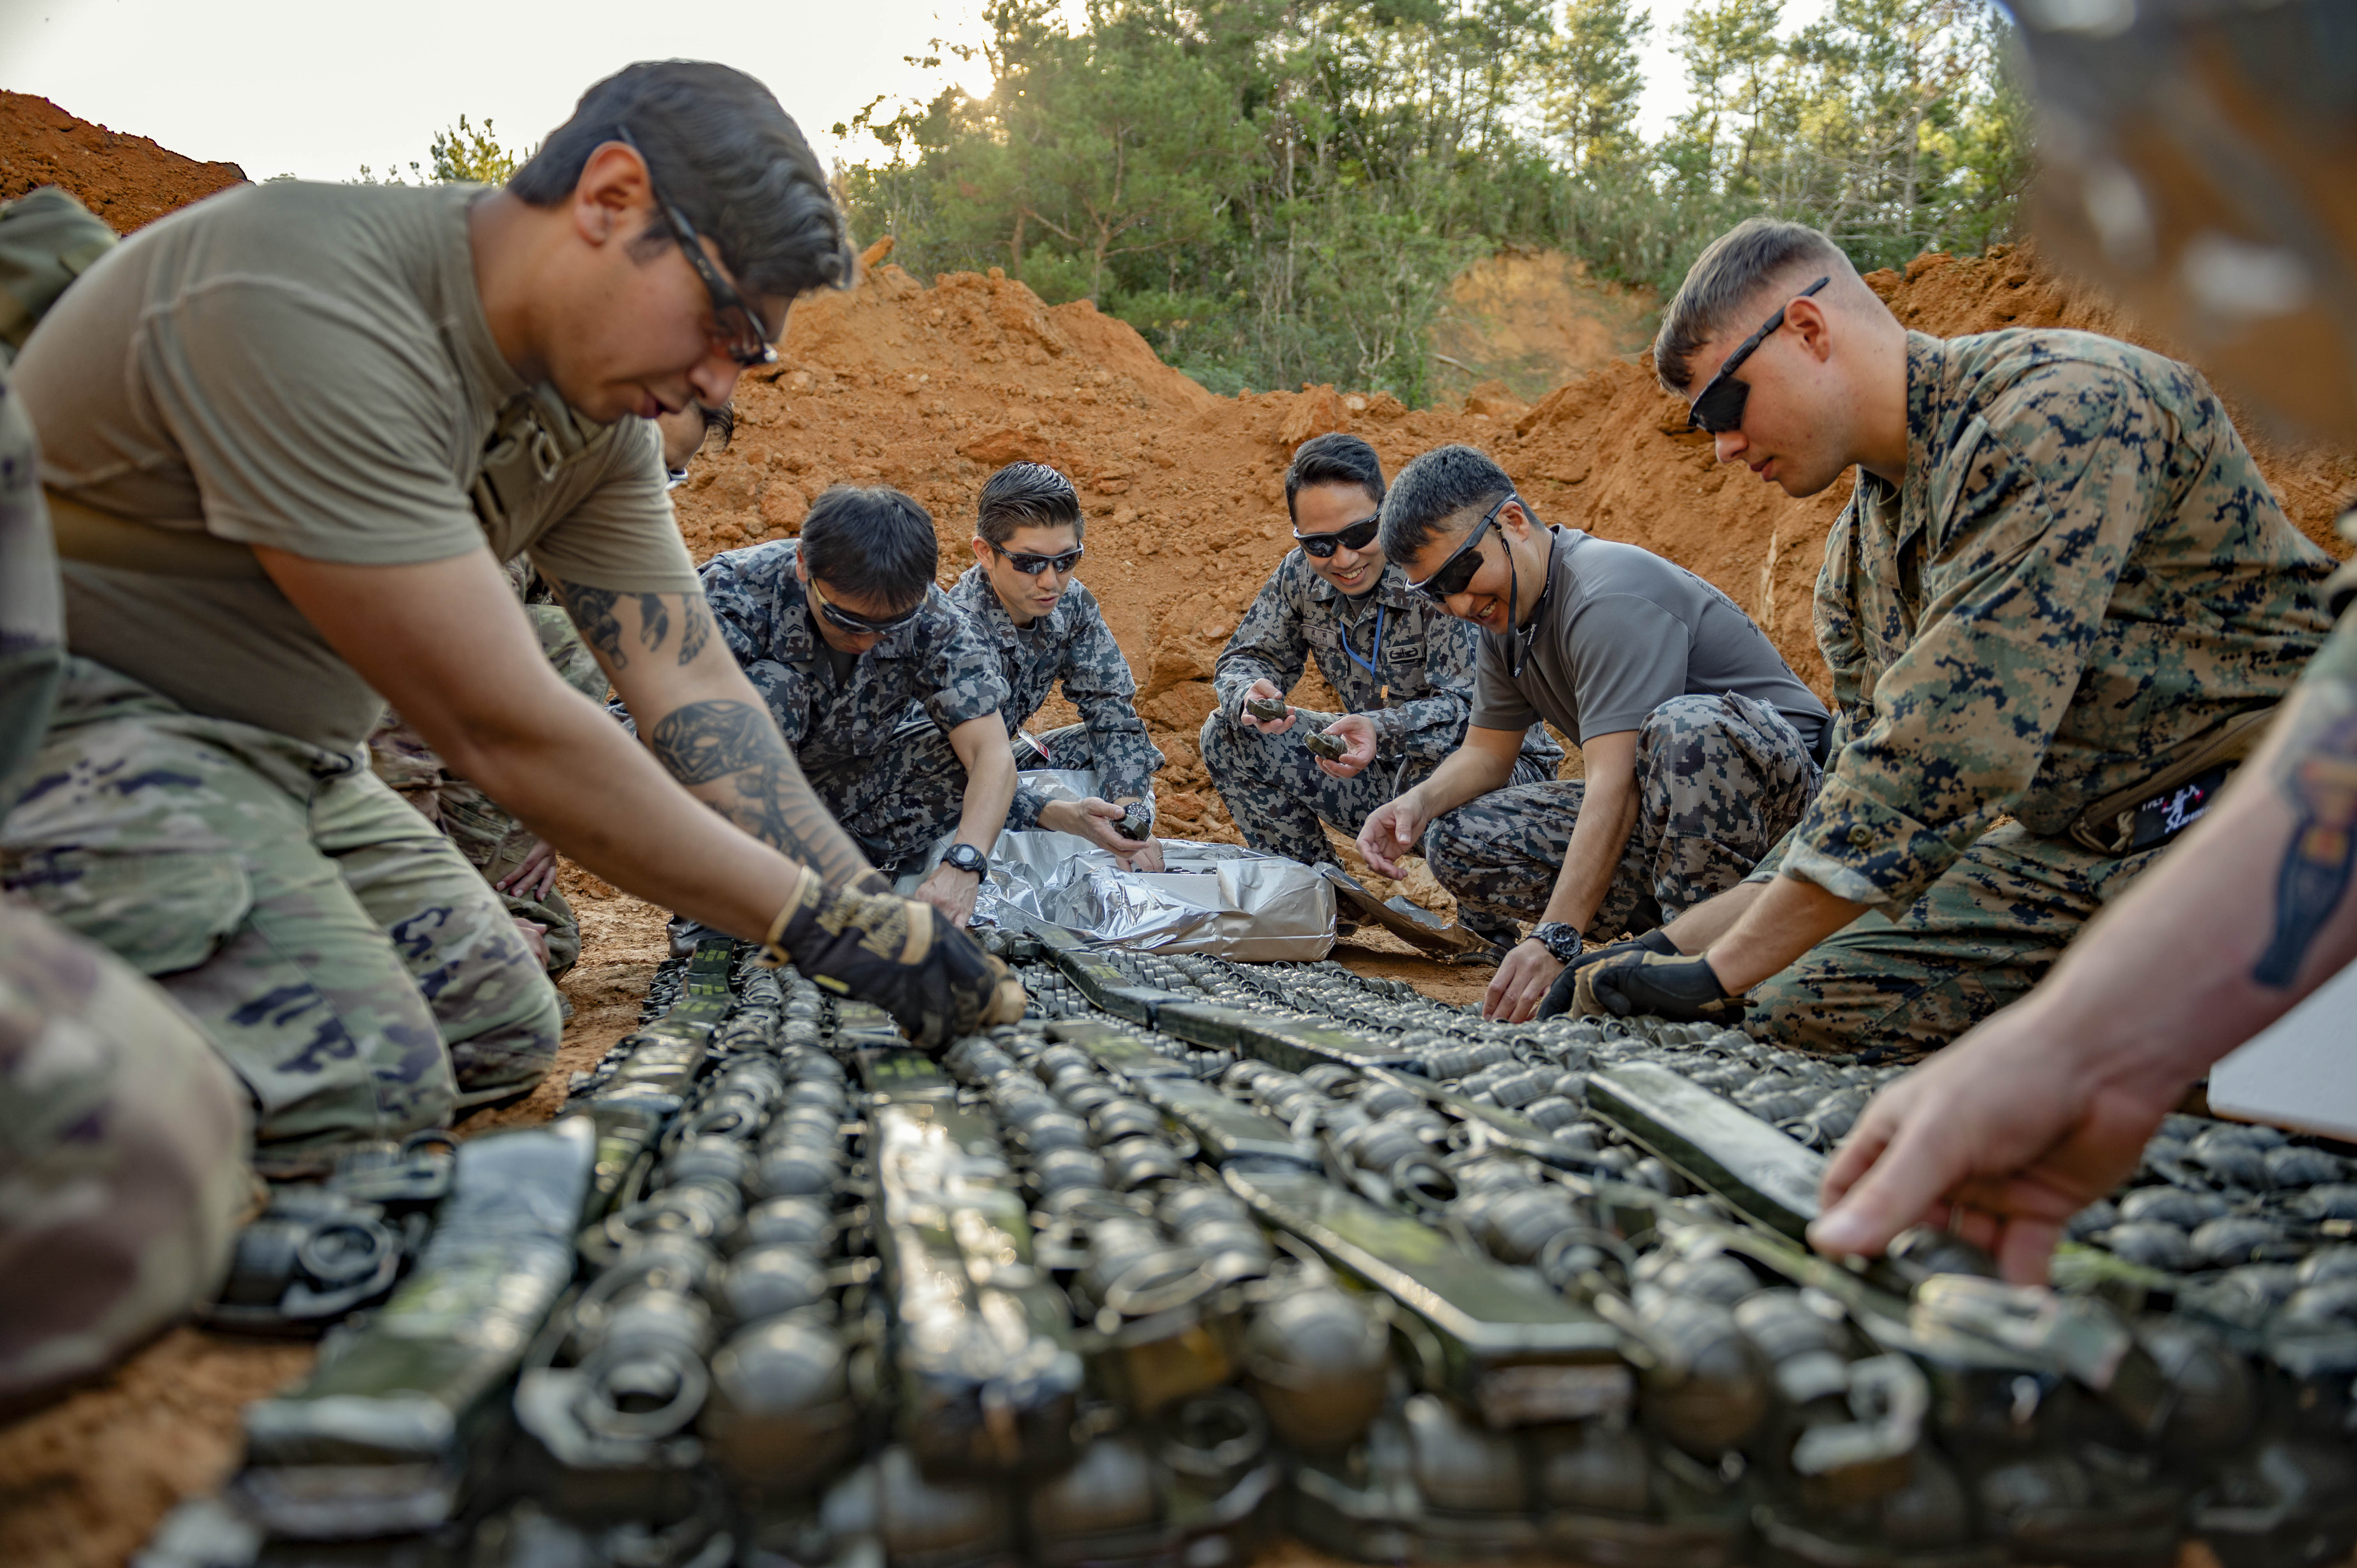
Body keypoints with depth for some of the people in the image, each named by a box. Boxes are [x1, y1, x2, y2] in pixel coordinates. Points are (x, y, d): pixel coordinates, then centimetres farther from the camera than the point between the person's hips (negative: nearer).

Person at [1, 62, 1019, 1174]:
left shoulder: (596, 412, -2)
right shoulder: (305, 304, -29)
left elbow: (693, 690, -3)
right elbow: (502, 729, -30)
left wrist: (885, 924, -11)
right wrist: (820, 919, -23)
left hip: (277, 757, 9)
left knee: (501, 1032, 4)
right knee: (351, 1082, -25)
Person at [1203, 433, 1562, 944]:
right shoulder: (1302, 574, -5)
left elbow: (1470, 708, -30)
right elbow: (1244, 657, 3)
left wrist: (1383, 729, -49)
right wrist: (1250, 695, -23)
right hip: (1385, 769, 6)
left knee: (1433, 771, -41)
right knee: (1229, 735, -7)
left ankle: (1488, 927, -9)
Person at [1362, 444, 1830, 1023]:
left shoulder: (1607, 596, -24)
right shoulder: (1507, 611, 5)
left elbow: (1616, 784, -32)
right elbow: (1487, 752, 10)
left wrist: (1555, 938, -39)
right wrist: (1420, 800, -13)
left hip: (1781, 777, -8)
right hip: (1660, 807, 8)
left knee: (1689, 725, -42)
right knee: (1458, 843, -8)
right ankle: (1673, 919, -6)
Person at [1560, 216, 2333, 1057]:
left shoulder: (2057, 410, -20)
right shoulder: (1860, 552, 9)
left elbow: (1941, 756, -28)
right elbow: (1872, 811, 12)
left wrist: (1722, 974, -23)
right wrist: (1659, 954, 2)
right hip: (2070, 844, 8)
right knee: (1801, 1001, -8)